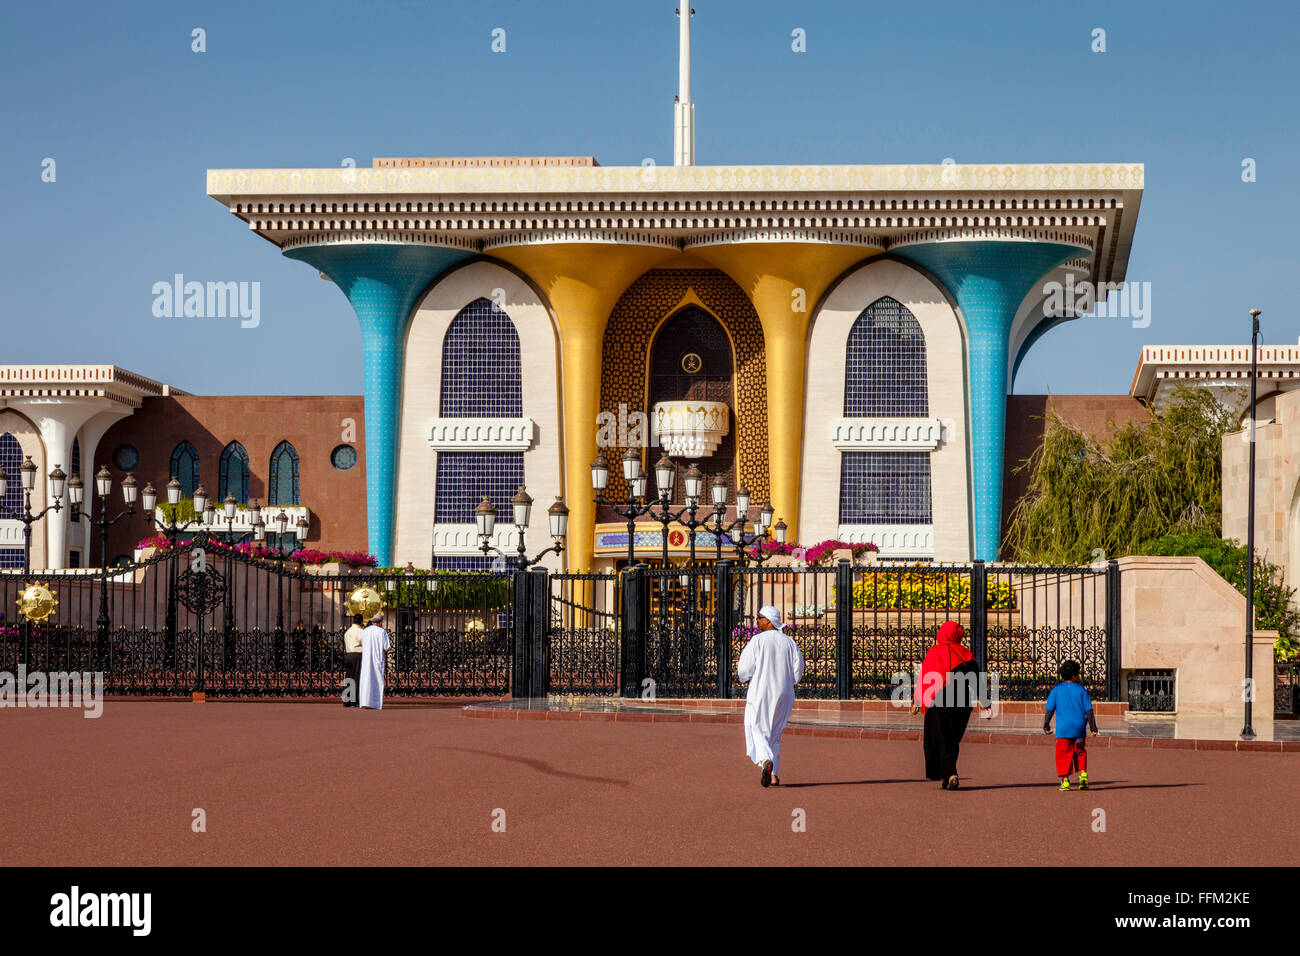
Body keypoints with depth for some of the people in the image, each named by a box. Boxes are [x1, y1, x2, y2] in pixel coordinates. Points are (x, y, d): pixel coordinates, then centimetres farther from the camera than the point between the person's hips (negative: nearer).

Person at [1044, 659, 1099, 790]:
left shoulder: (1056, 690, 1)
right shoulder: (1081, 690, 1)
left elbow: (1049, 709, 0)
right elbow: (1089, 710, 0)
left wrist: (1046, 726, 9)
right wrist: (1093, 727, 5)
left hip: (1063, 729, -1)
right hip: (1079, 728, 1)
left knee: (1064, 755, 4)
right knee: (1080, 752, 17)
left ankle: (1065, 780, -1)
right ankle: (1083, 773, 2)